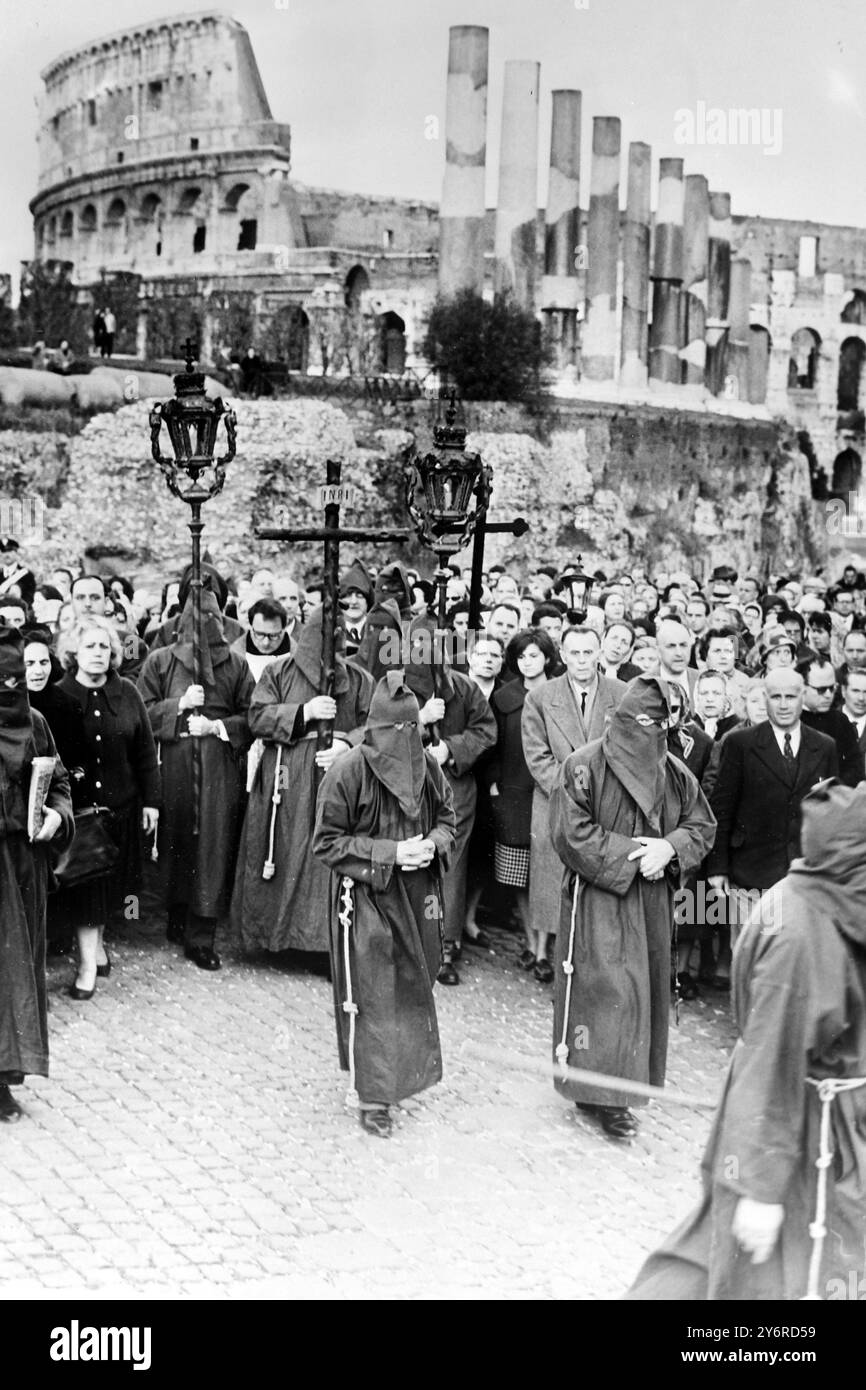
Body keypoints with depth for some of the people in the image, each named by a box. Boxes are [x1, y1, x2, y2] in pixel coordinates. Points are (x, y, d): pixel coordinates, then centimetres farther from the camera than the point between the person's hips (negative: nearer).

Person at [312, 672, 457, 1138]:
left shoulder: (427, 767, 0)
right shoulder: (349, 772, -15)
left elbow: (447, 818, 15)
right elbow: (326, 843, -12)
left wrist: (433, 843, -9)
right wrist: (390, 852, -19)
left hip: (418, 896, 5)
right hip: (366, 898, -5)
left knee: (414, 987, 13)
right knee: (372, 996, -3)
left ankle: (403, 1076, 31)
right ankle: (373, 1095, 8)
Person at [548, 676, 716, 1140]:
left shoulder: (674, 771, 6)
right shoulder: (585, 766, -10)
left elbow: (701, 825, 10)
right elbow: (570, 833, -14)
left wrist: (668, 847, -11)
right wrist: (633, 853, -16)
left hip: (652, 901, 6)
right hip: (598, 898, -6)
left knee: (645, 987, 8)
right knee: (606, 990, -8)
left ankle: (630, 1080, 20)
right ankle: (603, 1094, 1)